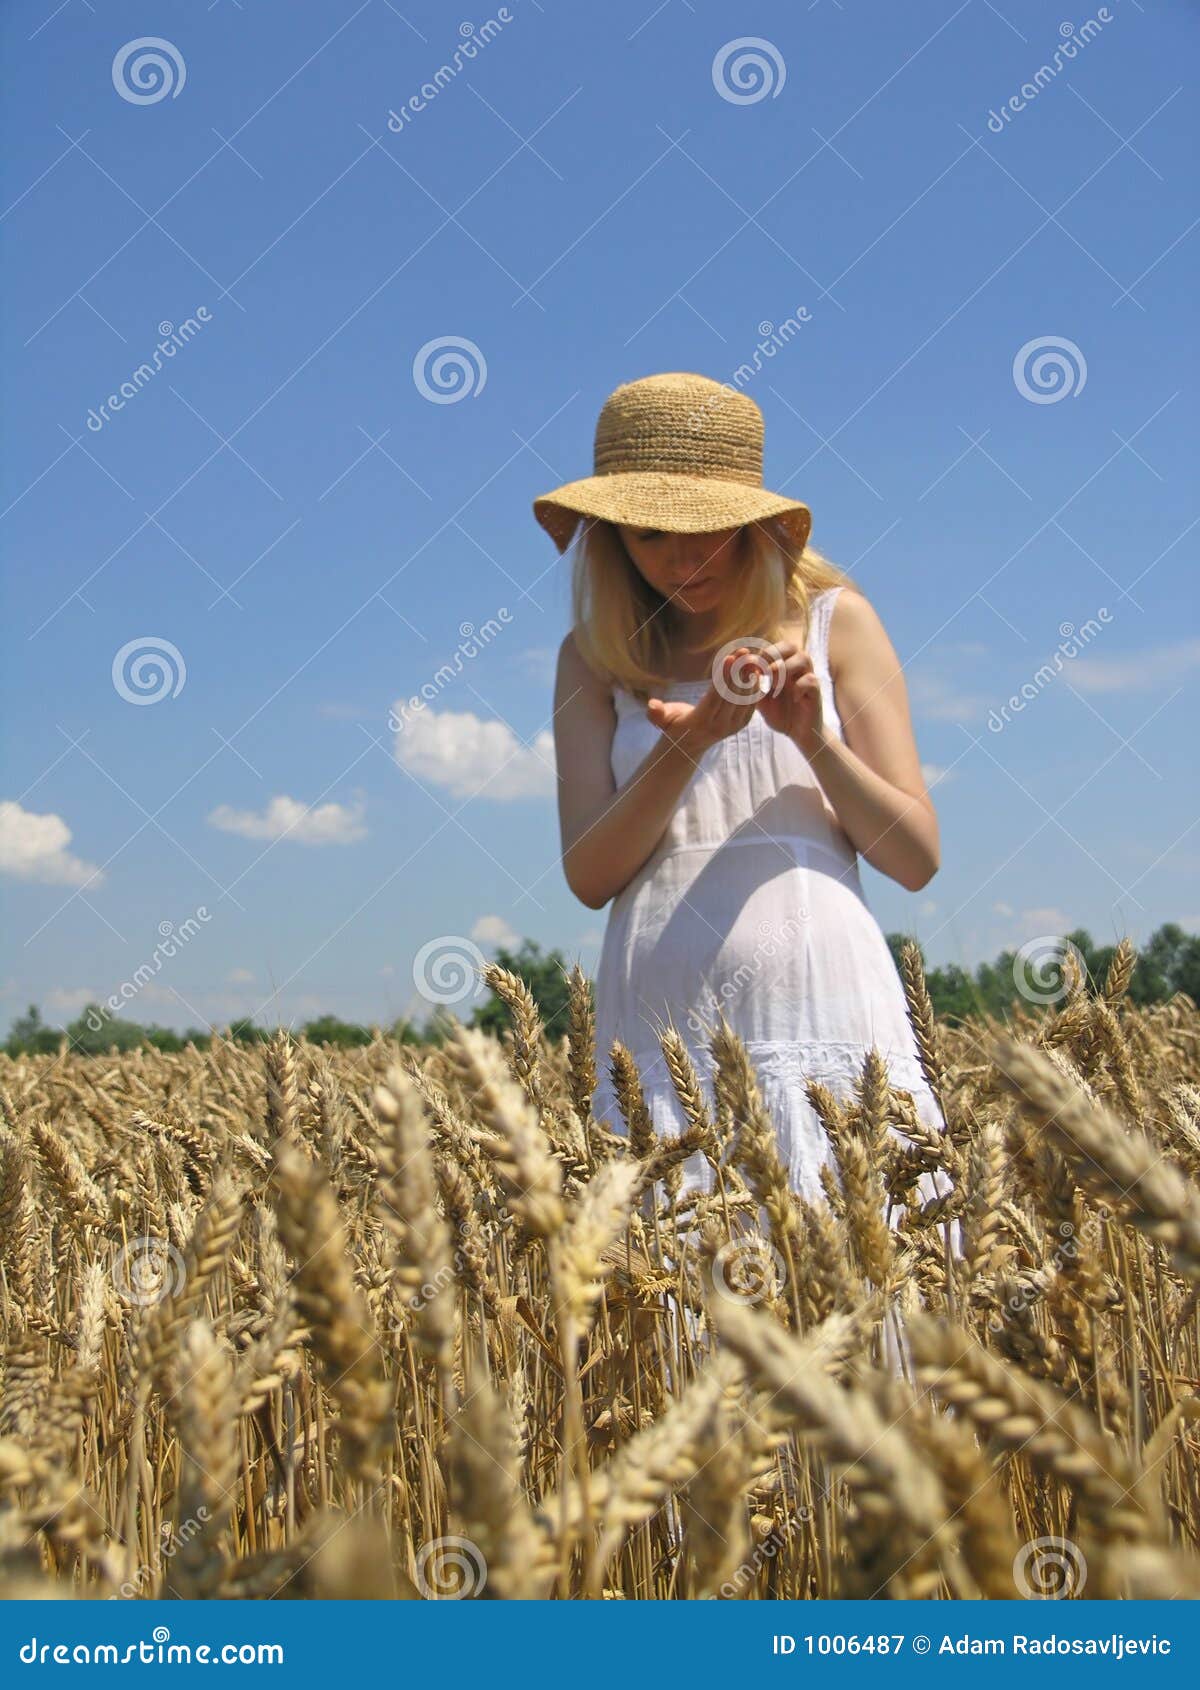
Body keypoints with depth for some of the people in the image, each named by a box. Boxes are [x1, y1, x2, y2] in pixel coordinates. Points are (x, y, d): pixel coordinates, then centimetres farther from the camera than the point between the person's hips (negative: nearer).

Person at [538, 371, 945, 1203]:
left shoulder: (834, 620, 7)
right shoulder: (597, 658, 10)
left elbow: (918, 859, 5)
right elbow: (589, 876, 0)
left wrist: (812, 737, -10)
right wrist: (688, 746, -14)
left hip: (824, 1003, -1)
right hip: (666, 1030, 1)